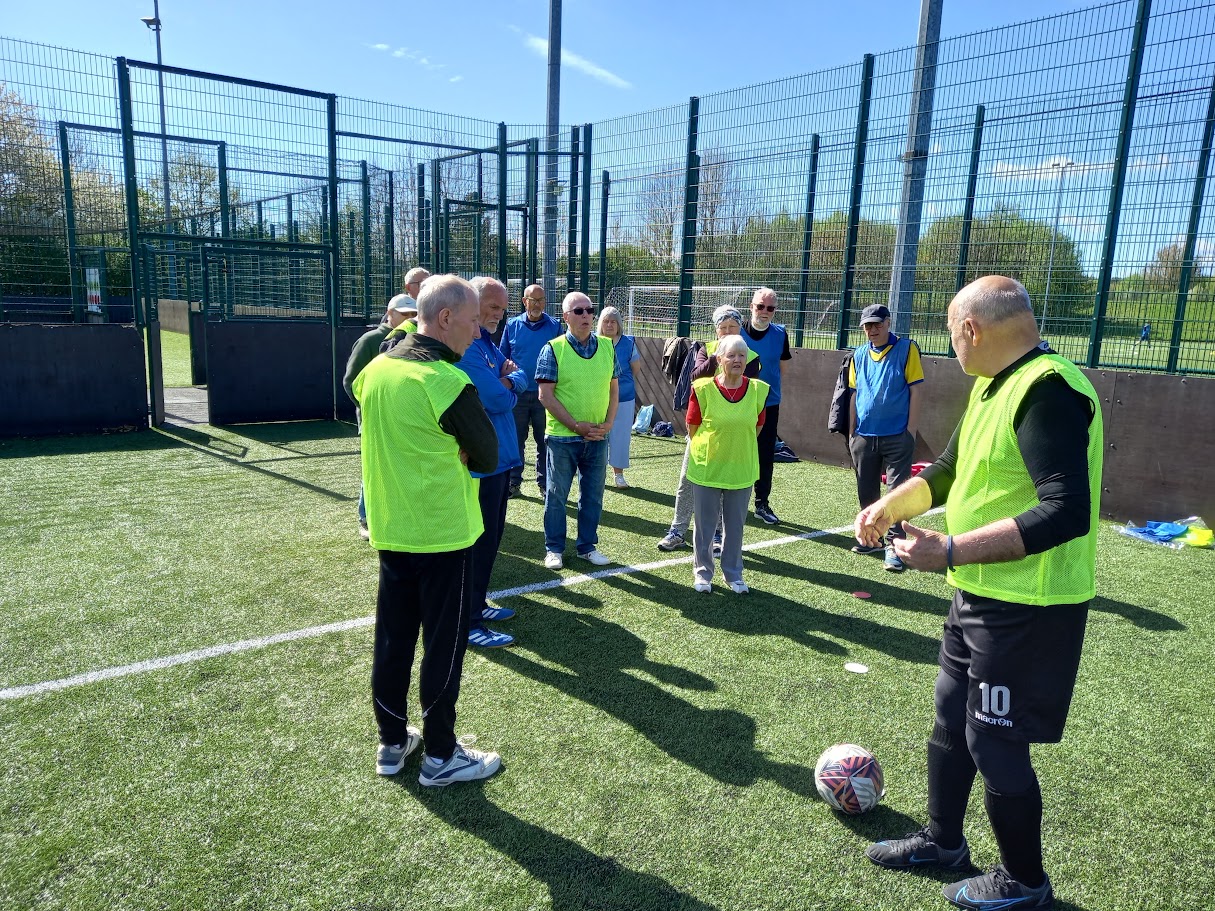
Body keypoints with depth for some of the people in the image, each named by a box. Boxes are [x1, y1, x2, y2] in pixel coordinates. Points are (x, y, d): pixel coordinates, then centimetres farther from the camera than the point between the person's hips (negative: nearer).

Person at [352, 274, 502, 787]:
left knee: (392, 638, 16)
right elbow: (488, 459, -10)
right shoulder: (449, 383, -20)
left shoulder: (375, 369, 2)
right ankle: (440, 756, 20)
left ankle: (392, 742, 31)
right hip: (443, 534, -7)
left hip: (388, 529, 7)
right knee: (444, 645, 7)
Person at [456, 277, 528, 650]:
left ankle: (477, 603, 32)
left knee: (491, 535, 18)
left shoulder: (487, 342, 12)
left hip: (498, 455, 10)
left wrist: (506, 378, -11)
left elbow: (521, 380, 9)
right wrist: (506, 383, -3)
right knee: (479, 540, -1)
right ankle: (467, 623, 10)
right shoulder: (464, 347, -20)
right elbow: (498, 399, -23)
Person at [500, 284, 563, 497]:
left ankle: (544, 483, 18)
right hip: (517, 393, 1)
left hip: (545, 393, -1)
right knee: (516, 439, 8)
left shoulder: (554, 326, 1)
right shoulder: (512, 325, 4)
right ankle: (514, 482, 18)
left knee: (544, 440, 7)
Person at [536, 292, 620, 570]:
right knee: (556, 495, 7)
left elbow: (614, 389, 10)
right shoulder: (553, 349, -8)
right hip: (562, 437, -4)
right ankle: (554, 549, 21)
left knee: (593, 495, 13)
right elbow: (546, 396, -11)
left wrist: (608, 423, -4)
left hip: (598, 438, 4)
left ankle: (587, 546, 28)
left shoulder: (607, 348, 5)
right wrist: (576, 425, -15)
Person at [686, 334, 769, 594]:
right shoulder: (703, 389, -12)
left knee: (735, 526, 14)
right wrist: (708, 453, 9)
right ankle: (702, 572, 28)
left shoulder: (758, 390, -5)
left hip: (741, 470, 2)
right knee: (705, 524, 11)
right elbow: (693, 427, -1)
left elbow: (757, 426, 9)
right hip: (706, 469, -2)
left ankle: (733, 573, 30)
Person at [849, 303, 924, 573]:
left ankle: (893, 545, 3)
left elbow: (915, 391, -6)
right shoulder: (860, 355, 9)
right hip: (864, 437, 5)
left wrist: (911, 432, -10)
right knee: (867, 492, 12)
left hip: (897, 437, -5)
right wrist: (851, 433, 10)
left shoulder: (906, 349, -4)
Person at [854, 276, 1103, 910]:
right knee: (951, 718, 20)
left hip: (1027, 608, -9)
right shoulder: (991, 387, 9)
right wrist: (887, 506, 5)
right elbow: (948, 469, 20)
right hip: (979, 596, 9)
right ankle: (942, 841, 41)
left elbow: (1066, 513, -31)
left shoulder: (1047, 390, -23)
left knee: (994, 741, 6)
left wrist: (951, 551, -31)